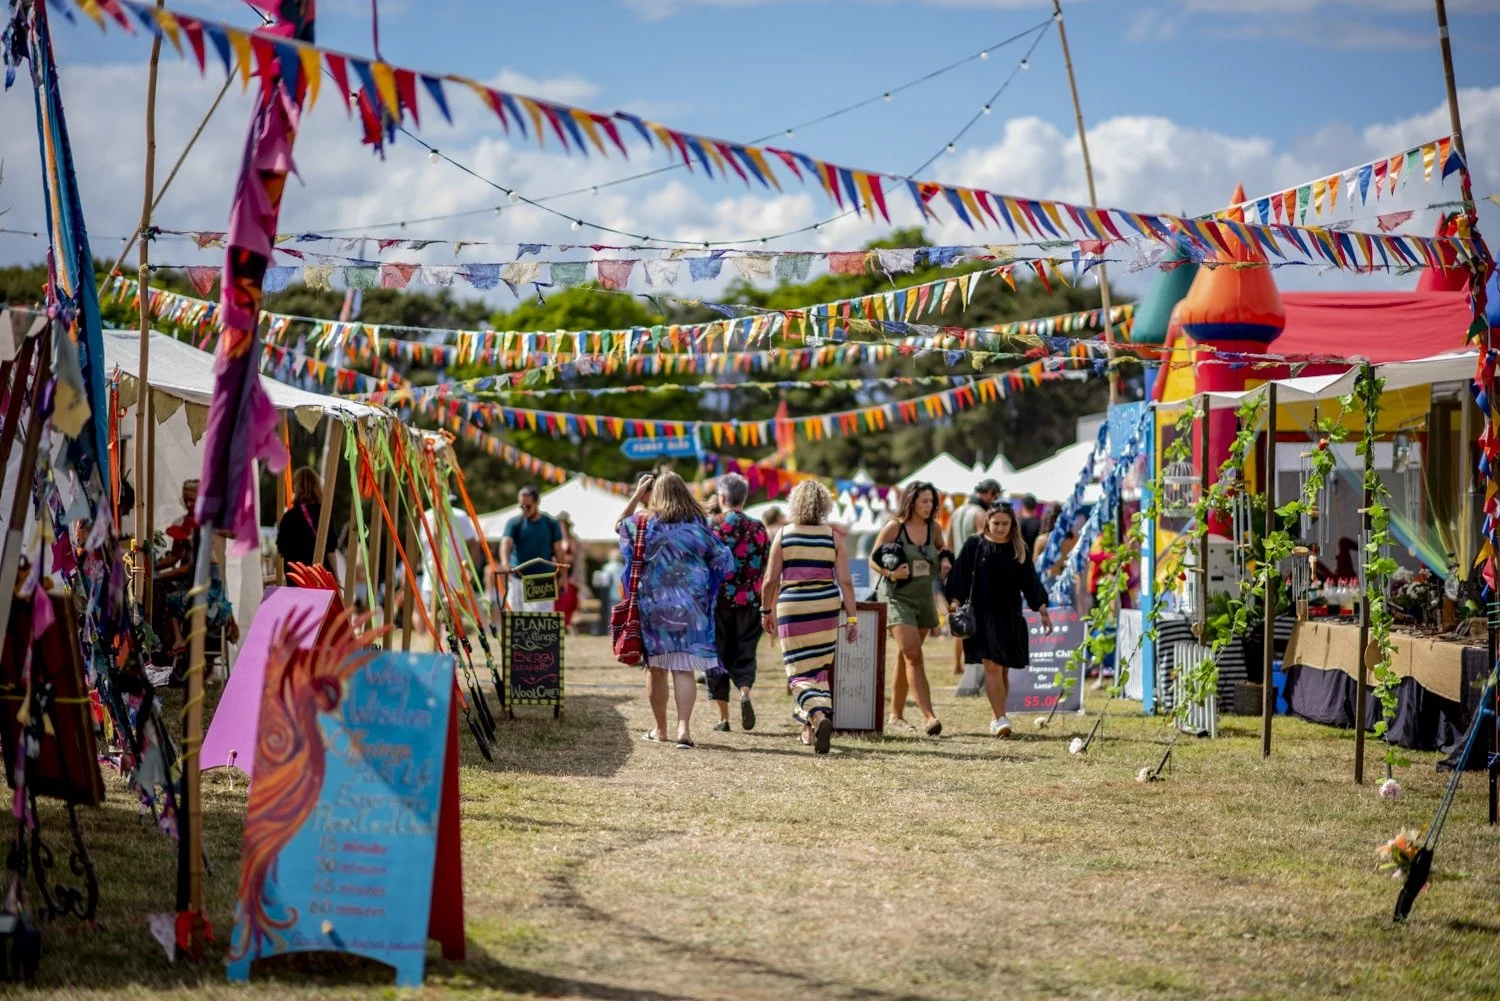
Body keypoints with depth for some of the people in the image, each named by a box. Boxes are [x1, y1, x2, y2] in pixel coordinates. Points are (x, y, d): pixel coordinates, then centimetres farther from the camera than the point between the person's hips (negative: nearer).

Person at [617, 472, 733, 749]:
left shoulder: (645, 525, -3)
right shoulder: (699, 528, -1)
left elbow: (621, 523, 19)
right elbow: (724, 560, 3)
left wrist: (636, 495, 21)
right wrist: (703, 585, 15)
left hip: (652, 605, 0)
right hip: (690, 609, 0)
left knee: (656, 668, 12)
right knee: (684, 669, -2)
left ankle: (660, 729, 20)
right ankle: (684, 727, -18)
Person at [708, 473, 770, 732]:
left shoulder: (712, 526, -6)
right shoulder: (758, 528, 5)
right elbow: (767, 568, 8)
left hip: (719, 601, -2)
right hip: (750, 603, 2)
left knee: (718, 655, 7)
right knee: (745, 654, 11)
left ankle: (723, 717, 7)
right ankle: (745, 692, -19)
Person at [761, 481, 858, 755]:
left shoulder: (784, 534, -2)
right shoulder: (833, 536, 0)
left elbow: (771, 580, -1)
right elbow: (845, 581, -4)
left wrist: (767, 610, 13)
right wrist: (852, 618, 0)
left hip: (792, 607, -2)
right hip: (826, 607, 2)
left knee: (800, 673, -2)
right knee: (821, 668, 17)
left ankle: (819, 715, -28)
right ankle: (810, 730, 23)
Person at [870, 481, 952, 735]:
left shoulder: (934, 528, 4)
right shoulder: (894, 528, -10)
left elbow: (942, 548, 24)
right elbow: (873, 561, -5)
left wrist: (945, 559, 2)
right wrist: (891, 573, -23)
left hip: (924, 598, 6)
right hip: (897, 597, -6)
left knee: (906, 657, 14)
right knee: (914, 656, -17)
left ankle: (896, 715, 24)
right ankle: (928, 716, -24)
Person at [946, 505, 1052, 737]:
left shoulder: (1019, 549, 9)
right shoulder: (974, 545, 2)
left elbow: (1030, 582, 13)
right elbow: (960, 574, 2)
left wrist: (1042, 609, 9)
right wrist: (955, 600, -9)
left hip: (1010, 617, 3)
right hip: (982, 616, -3)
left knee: (1003, 669, 7)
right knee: (992, 666, -13)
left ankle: (996, 718, 18)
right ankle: (1000, 718, -17)